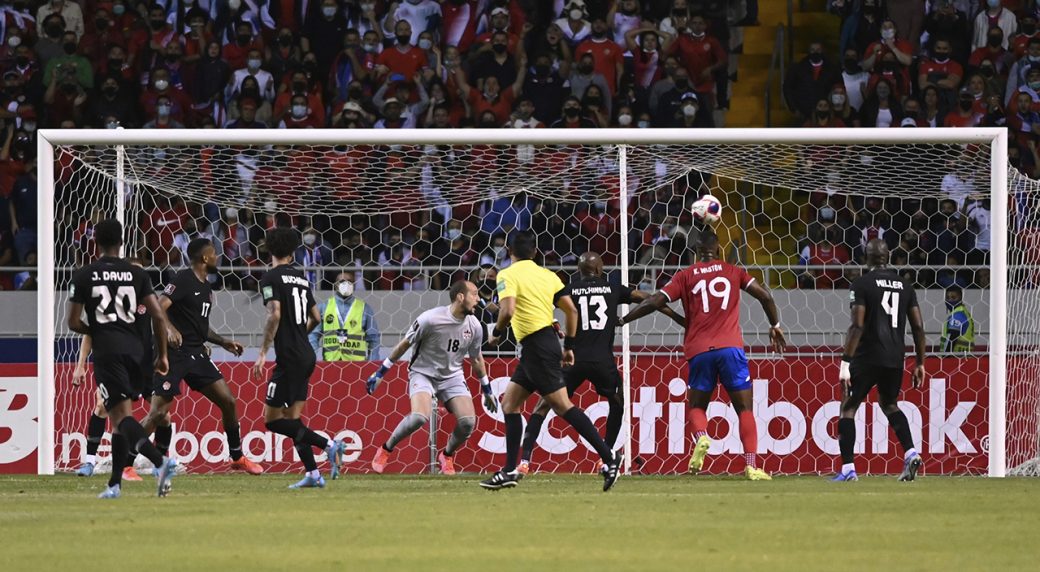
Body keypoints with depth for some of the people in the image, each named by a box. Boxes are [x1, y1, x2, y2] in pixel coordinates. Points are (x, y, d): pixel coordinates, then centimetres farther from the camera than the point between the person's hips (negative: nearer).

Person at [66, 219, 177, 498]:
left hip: (106, 350, -4)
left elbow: (74, 323, 1)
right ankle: (115, 483, 17)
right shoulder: (136, 274, 6)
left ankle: (160, 461, -35)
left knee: (121, 415, -12)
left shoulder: (84, 275, 0)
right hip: (133, 348, 4)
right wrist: (162, 354, 12)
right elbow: (158, 316, 2)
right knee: (120, 417, 16)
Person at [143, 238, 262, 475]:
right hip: (174, 353, -8)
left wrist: (223, 342, 21)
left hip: (196, 355, 8)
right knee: (158, 413, -13)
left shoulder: (205, 288, 17)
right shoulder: (183, 280, -10)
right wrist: (170, 329, -38)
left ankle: (237, 458, 20)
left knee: (228, 402, 5)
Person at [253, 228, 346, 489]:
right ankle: (313, 474, 5)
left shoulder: (271, 278, -8)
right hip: (307, 356, 8)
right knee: (292, 418, 11)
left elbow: (274, 315, -20)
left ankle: (328, 444, -17)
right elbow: (316, 317, 21)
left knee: (272, 419, -5)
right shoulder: (301, 277, 14)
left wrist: (262, 353, -17)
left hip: (289, 357, -8)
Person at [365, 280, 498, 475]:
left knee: (468, 421, -15)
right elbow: (404, 344, -9)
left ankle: (447, 456, 14)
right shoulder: (431, 319, -21)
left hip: (452, 376, 5)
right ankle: (385, 450, -7)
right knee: (420, 416, -30)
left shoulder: (474, 327, -5)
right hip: (423, 373, -5)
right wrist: (380, 373, -5)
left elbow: (476, 360, 12)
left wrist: (487, 390, 18)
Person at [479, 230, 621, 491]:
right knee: (509, 403, 13)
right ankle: (510, 471, 11)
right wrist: (569, 346, 20)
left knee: (562, 405, -11)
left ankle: (608, 458, -17)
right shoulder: (547, 275, 14)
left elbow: (507, 311, -22)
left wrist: (497, 333, -3)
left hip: (537, 347, -9)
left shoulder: (508, 275, -7)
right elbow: (572, 310, 12)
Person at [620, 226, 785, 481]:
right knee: (744, 408, 5)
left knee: (697, 407, 15)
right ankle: (751, 465, -8)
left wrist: (622, 320, 9)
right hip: (730, 348, 0)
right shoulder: (733, 272, 10)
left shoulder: (685, 276, 7)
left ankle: (701, 436, -18)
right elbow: (764, 295, 5)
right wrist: (775, 326, 19)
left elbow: (655, 302, 0)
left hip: (699, 351, 0)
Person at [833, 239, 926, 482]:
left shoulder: (861, 284, -6)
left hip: (867, 358, -5)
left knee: (848, 408, 6)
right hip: (895, 359, 5)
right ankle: (910, 452, 5)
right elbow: (918, 326, 9)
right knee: (889, 404, 25)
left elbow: (857, 326, -14)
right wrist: (920, 363, 17)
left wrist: (845, 362, -14)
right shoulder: (905, 285, 10)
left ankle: (848, 469, -1)